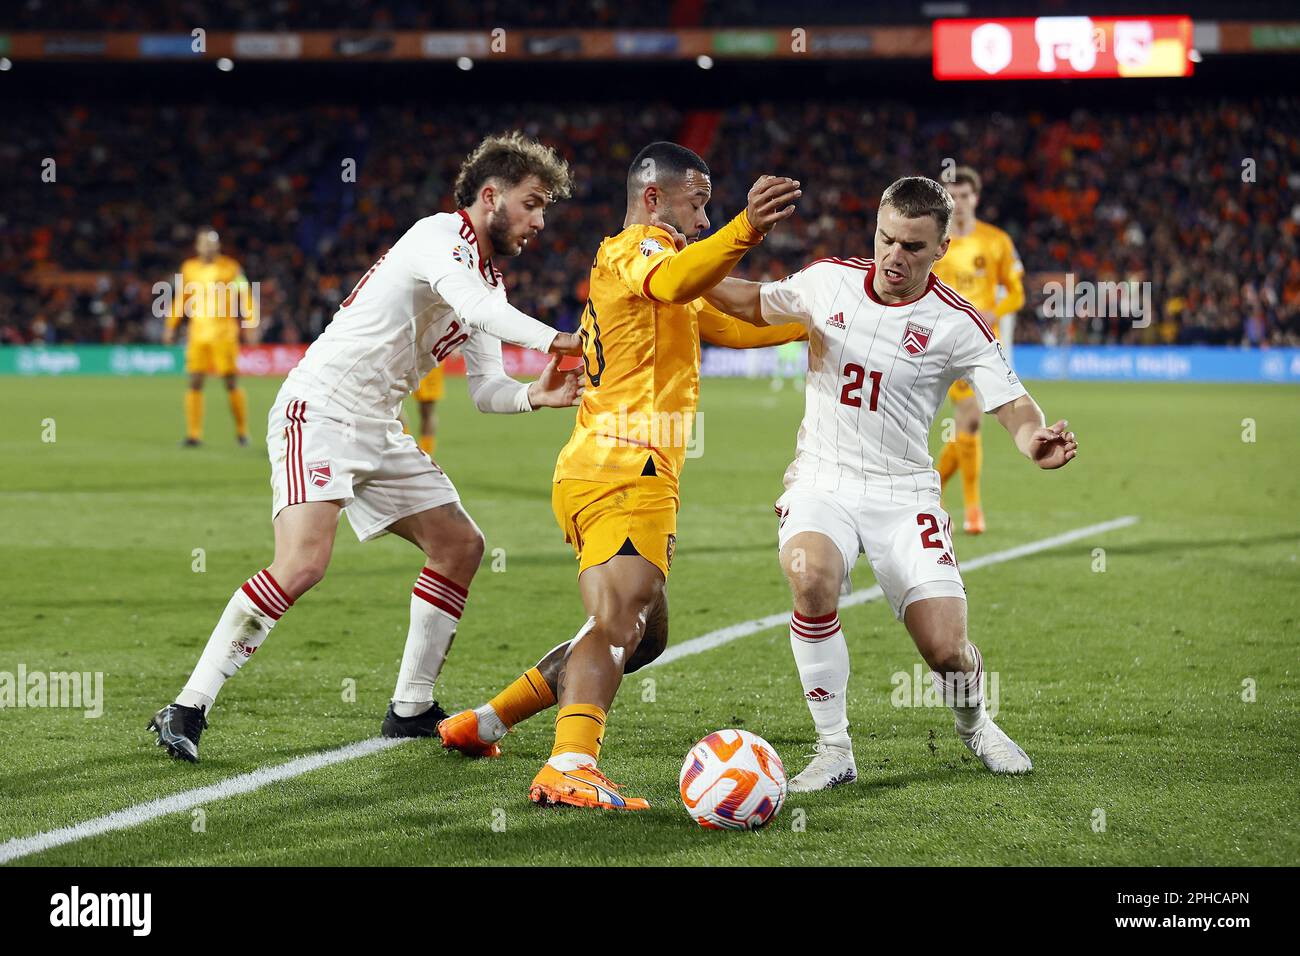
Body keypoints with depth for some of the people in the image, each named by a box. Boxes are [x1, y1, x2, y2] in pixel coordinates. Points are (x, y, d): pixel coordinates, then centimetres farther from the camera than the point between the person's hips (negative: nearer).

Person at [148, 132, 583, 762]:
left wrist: (535, 396, -10)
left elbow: (486, 390, 11)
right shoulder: (442, 236, -12)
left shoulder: (488, 280, 16)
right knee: (303, 563, -24)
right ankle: (187, 710, -19)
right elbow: (473, 305, -33)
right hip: (319, 409, -10)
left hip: (376, 428, 10)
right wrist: (556, 342, -40)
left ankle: (411, 709, 16)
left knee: (461, 547, 8)